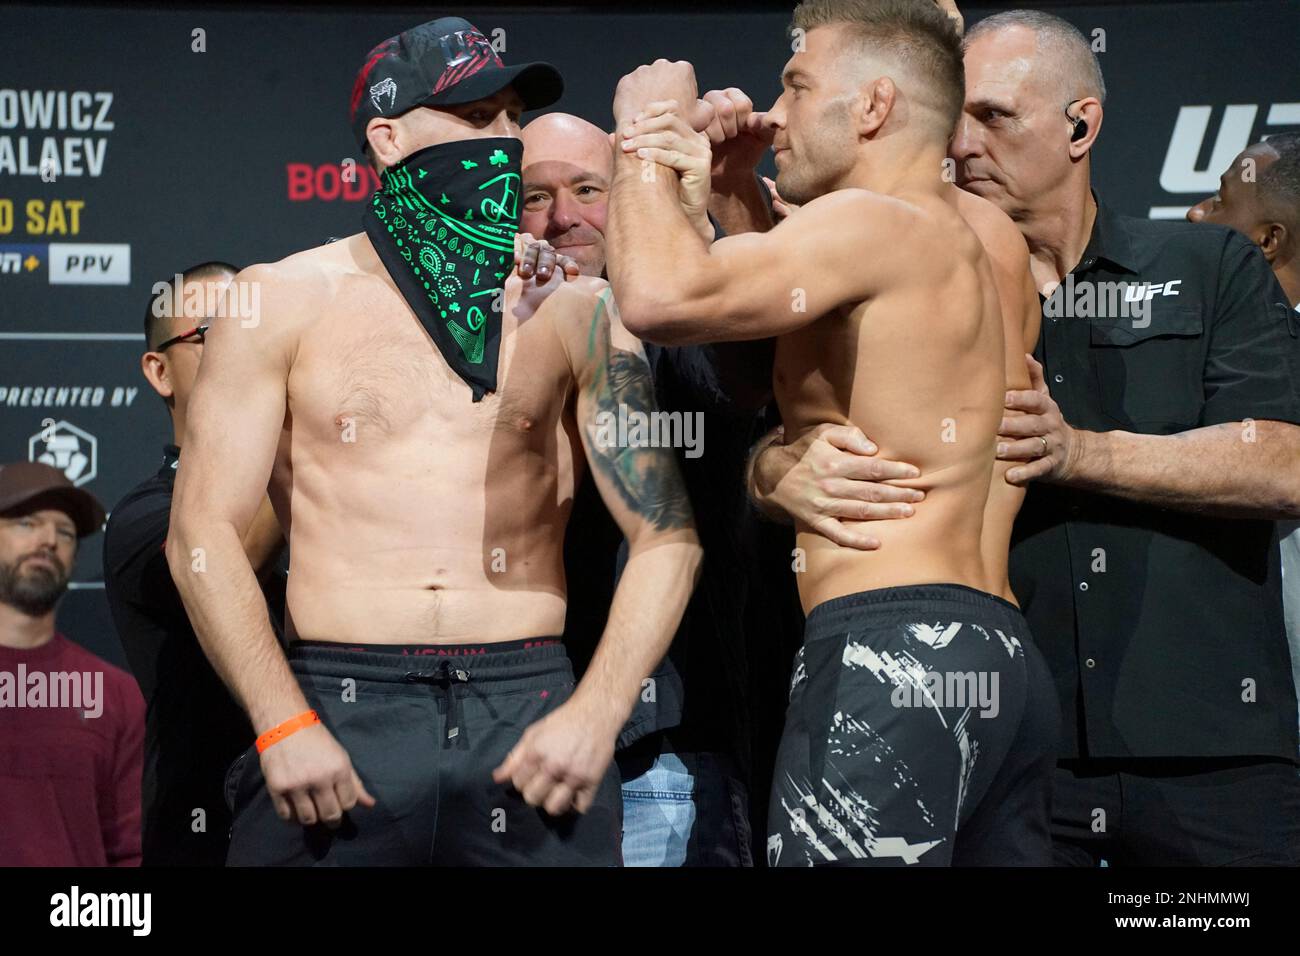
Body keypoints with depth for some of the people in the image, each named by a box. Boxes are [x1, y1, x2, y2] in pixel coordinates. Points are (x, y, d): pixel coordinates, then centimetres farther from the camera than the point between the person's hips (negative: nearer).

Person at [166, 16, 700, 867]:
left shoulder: (573, 312, 7)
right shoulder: (286, 301, 5)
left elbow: (666, 533, 3)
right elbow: (205, 530, -1)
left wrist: (596, 714, -9)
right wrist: (283, 724, -10)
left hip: (532, 705, 1)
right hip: (339, 707, -1)